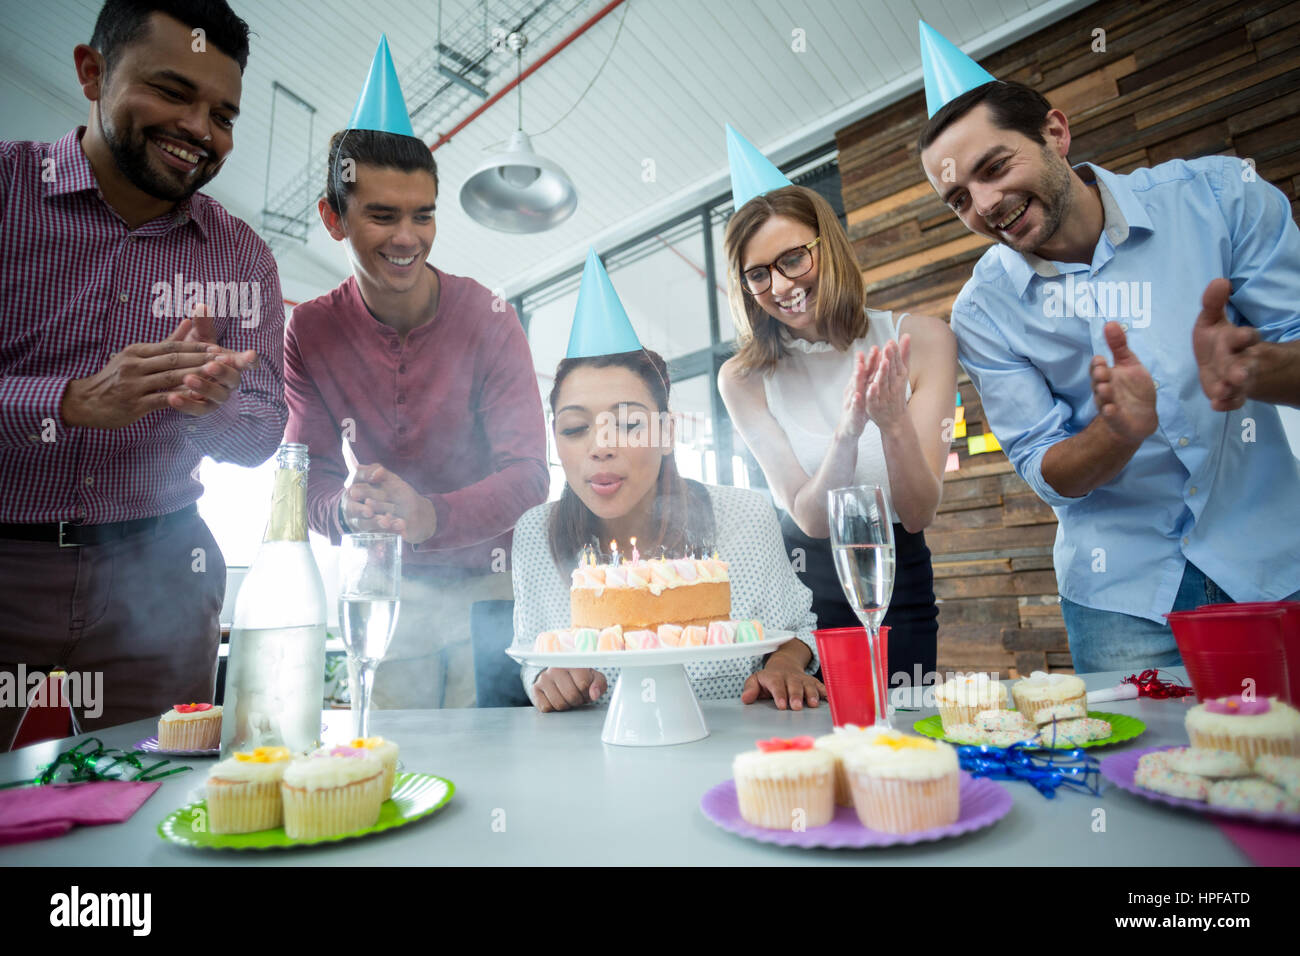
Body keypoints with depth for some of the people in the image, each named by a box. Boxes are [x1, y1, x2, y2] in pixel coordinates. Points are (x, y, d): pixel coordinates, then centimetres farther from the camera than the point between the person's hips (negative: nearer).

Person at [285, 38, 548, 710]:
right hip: (389, 591, 3)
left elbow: (528, 473, -17)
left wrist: (431, 516, -34)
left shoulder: (489, 321, -12)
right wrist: (344, 510, -27)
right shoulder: (308, 333, -2)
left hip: (490, 584, -2)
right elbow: (311, 473, -3)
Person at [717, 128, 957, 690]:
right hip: (802, 585, 0)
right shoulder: (744, 379, -11)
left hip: (898, 586, 1)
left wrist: (893, 420, -31)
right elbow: (811, 519, -17)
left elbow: (919, 513, -14)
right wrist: (848, 432, -34)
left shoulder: (920, 341, -10)